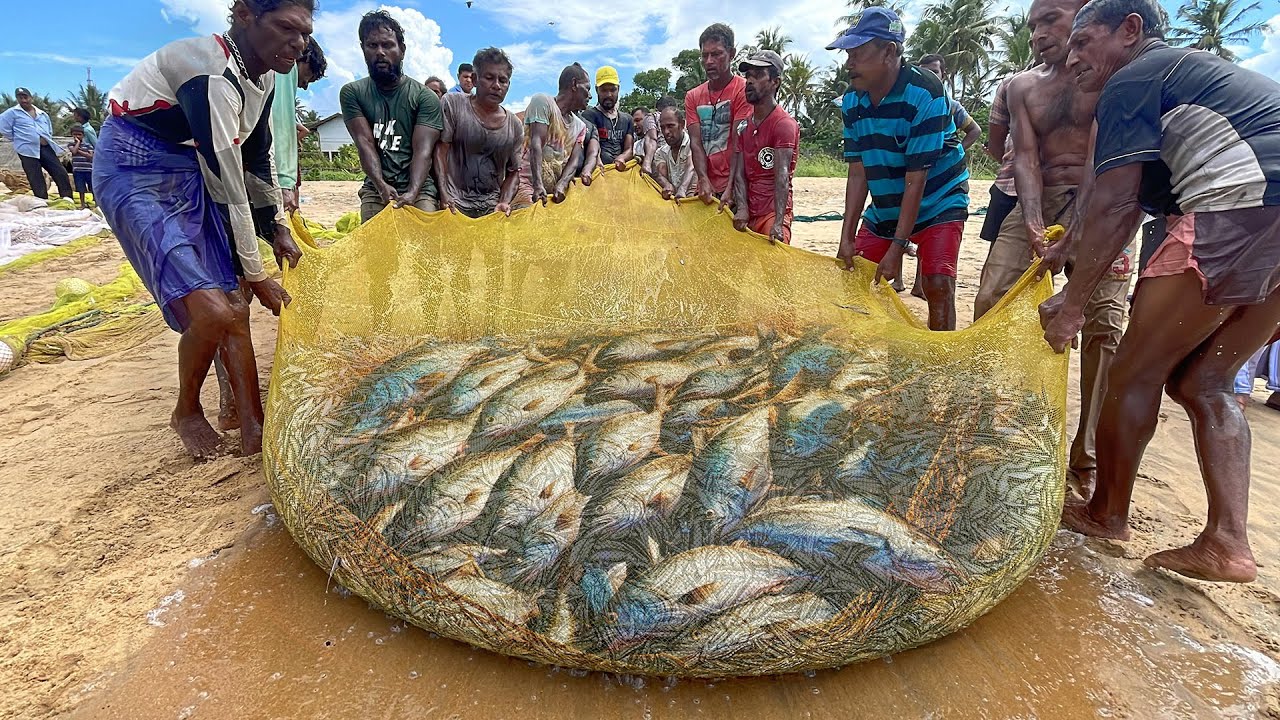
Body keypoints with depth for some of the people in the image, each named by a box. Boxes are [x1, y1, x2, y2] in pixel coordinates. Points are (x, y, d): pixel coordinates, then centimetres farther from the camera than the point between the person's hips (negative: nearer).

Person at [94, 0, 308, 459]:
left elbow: (258, 159, 11)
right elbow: (229, 187, -25)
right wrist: (256, 275, -18)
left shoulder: (263, 77, 1)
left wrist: (277, 229, 12)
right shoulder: (213, 75, -26)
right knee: (212, 312, -20)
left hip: (191, 175, 8)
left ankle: (254, 433, 5)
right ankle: (187, 412, 9)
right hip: (134, 175, -8)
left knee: (235, 307, -1)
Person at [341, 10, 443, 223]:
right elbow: (365, 143, -3)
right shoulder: (352, 93, 9)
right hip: (376, 189, 2)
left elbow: (423, 150, -9)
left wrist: (412, 193, -25)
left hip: (419, 188, -1)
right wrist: (381, 185, -20)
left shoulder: (425, 97, 1)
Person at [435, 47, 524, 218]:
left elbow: (513, 172, 14)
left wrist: (504, 202, -3)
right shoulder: (452, 104, 2)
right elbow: (440, 151, -3)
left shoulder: (515, 125, 9)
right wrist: (444, 196, -14)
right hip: (455, 202, -3)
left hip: (491, 206, 3)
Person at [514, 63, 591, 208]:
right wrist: (538, 185, -27)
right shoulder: (543, 101, -1)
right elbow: (536, 144, -14)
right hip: (530, 183, -7)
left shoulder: (580, 126, 19)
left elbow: (574, 161, 5)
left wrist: (561, 185, -18)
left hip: (556, 188, 7)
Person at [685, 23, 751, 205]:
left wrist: (731, 188, -18)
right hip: (707, 190, 5)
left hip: (734, 189, -5)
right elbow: (695, 142, 4)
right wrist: (704, 180, -12)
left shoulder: (743, 90, -2)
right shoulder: (692, 97, 14)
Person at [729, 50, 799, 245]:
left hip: (772, 213, -6)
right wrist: (741, 208, -13)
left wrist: (778, 223, -30)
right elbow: (739, 173, 5)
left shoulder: (784, 124, -7)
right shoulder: (744, 125, 15)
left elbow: (782, 177, -20)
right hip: (748, 214, 7)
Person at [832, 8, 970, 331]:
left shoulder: (925, 94, -24)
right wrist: (847, 237, -12)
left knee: (938, 284, -19)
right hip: (884, 208, 6)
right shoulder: (852, 101, -6)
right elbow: (858, 173, -6)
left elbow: (916, 178, -25)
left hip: (937, 204, -5)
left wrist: (897, 248, -26)